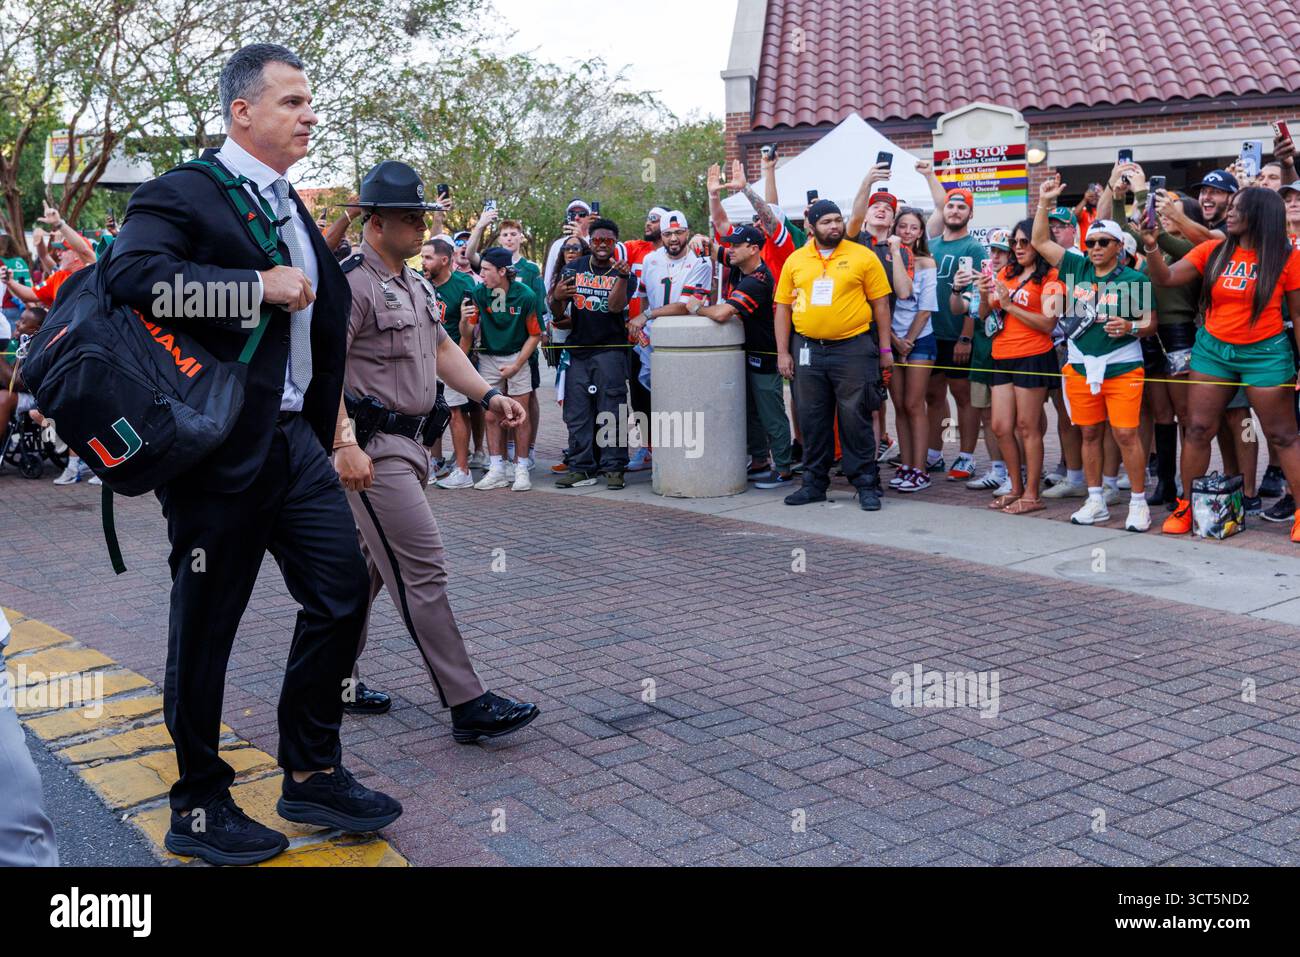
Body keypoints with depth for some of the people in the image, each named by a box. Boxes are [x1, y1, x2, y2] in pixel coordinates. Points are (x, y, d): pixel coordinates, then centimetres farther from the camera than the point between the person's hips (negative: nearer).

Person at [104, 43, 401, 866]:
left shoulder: (291, 209, 17)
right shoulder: (182, 195, -9)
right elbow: (132, 272, -28)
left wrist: (330, 408, 19)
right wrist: (259, 284, -24)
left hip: (296, 436, 8)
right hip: (219, 447, -8)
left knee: (343, 590, 5)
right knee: (206, 629, 3)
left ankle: (312, 774, 21)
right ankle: (198, 810, 19)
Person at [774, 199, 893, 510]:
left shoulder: (863, 256, 0)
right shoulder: (795, 260, 7)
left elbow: (880, 304, 2)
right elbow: (783, 307, 9)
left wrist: (885, 349, -1)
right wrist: (783, 352, 4)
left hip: (853, 348, -3)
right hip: (808, 350, 3)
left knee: (855, 418, -1)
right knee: (812, 419, 9)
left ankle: (866, 484, 9)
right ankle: (815, 482, 21)